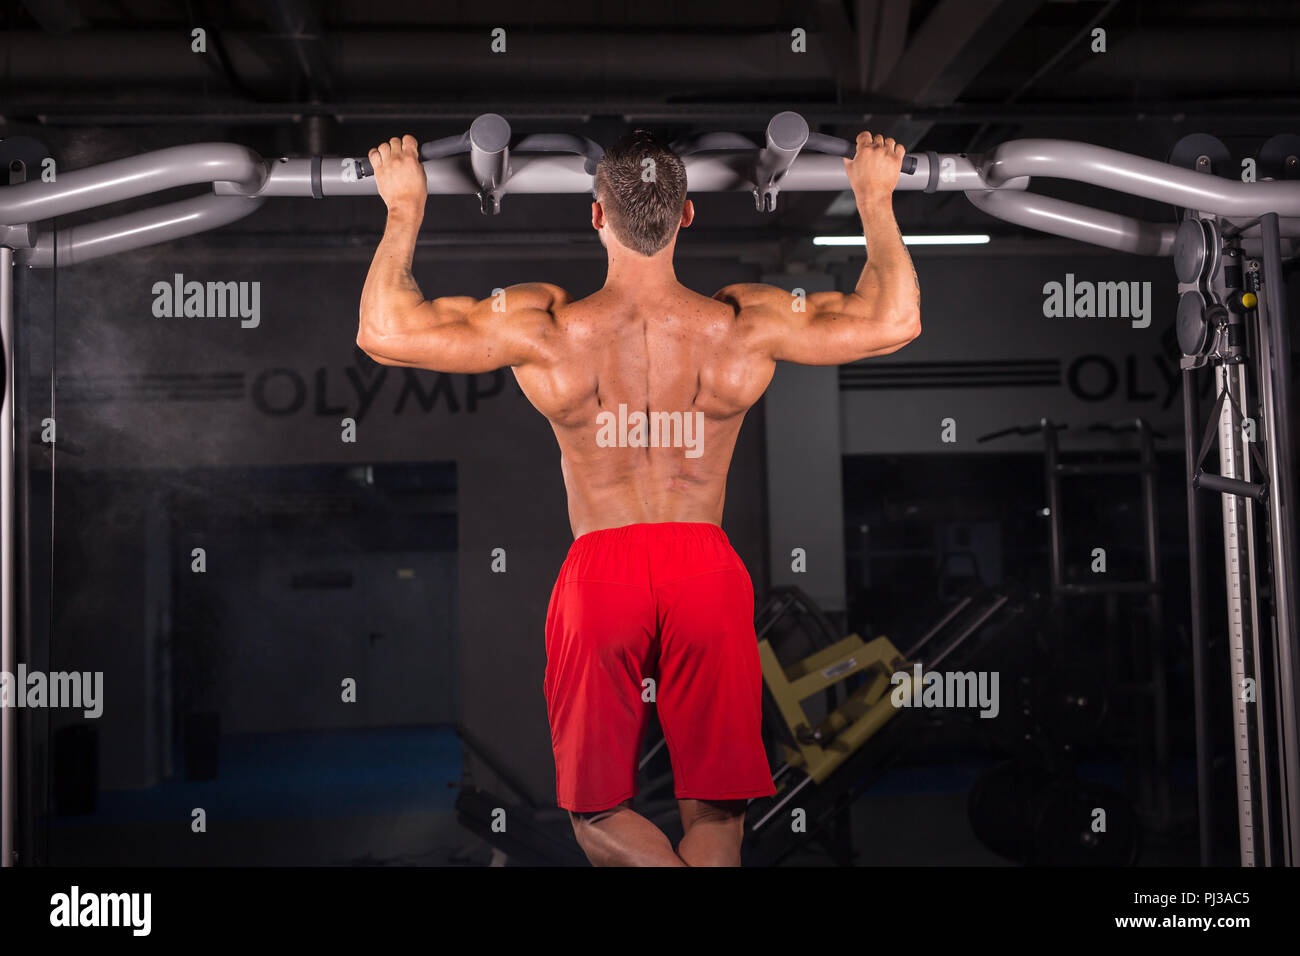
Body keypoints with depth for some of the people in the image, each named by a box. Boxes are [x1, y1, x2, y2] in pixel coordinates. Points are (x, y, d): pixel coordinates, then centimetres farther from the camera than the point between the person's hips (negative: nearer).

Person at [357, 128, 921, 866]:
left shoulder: (546, 327, -6)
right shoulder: (744, 326, -4)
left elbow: (384, 331, 1)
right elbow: (893, 322, 5)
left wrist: (405, 209, 12)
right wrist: (876, 200, 16)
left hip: (600, 570, -1)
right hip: (707, 569, 1)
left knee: (597, 807, 13)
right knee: (715, 806, 13)